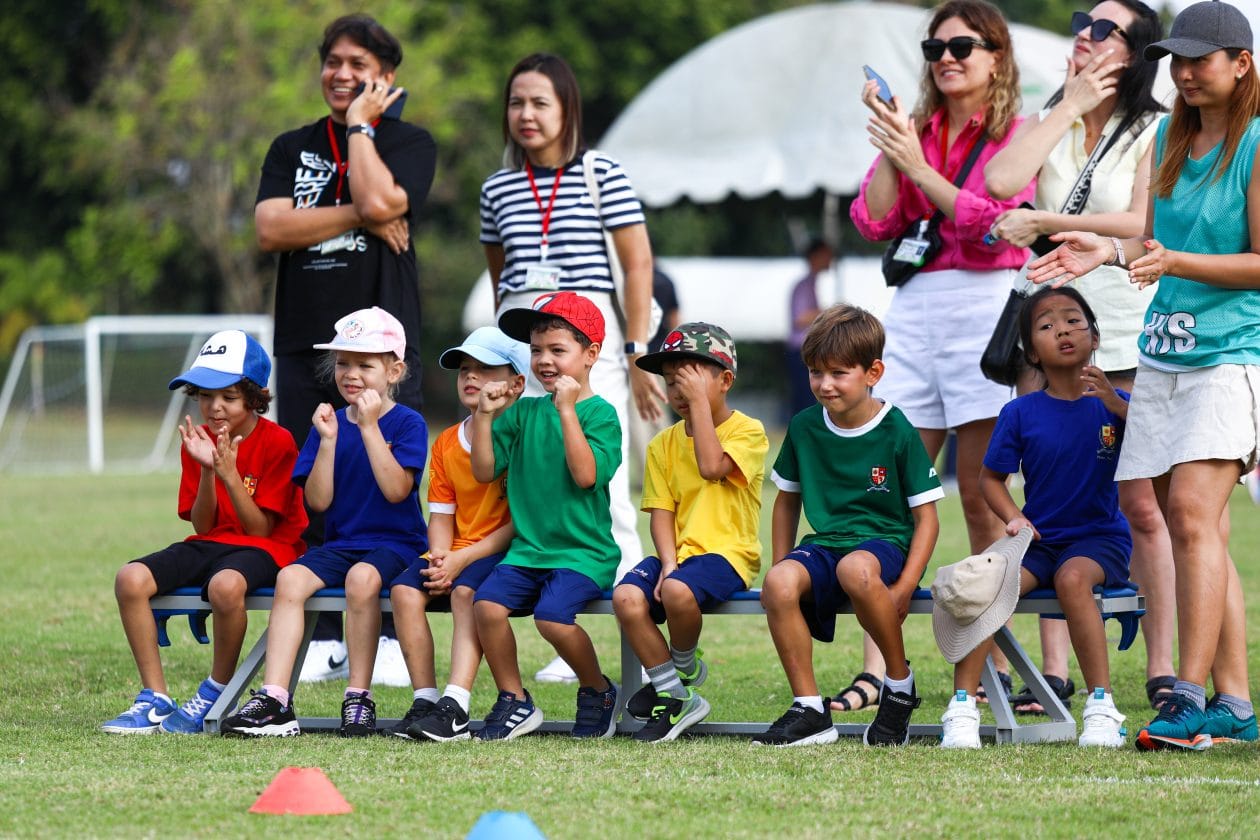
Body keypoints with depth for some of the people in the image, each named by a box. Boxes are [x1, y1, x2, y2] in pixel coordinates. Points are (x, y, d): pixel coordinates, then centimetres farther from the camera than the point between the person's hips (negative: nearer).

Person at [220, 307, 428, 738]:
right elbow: (318, 501, 2)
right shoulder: (330, 422, 10)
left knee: (362, 577, -36)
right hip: (340, 542, 4)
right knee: (290, 578, -23)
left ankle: (359, 698, -25)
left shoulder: (407, 423, -2)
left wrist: (370, 428, -17)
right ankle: (274, 700, -30)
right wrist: (328, 440, -9)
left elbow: (396, 490, -16)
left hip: (395, 542, -4)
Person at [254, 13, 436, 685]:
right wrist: (360, 218, -10)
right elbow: (270, 229, -2)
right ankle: (323, 641, 8)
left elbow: (380, 201, -16)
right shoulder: (292, 149, 16)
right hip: (304, 346, 4)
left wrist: (359, 124, -4)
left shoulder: (409, 144, 6)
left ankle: (391, 639, 0)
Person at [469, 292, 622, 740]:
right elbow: (485, 470, 11)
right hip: (528, 547, 5)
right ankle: (514, 702, -2)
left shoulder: (599, 413, -3)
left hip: (583, 549, -5)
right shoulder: (524, 411, 12)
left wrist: (567, 410, -18)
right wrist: (485, 417, -2)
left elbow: (586, 475, -18)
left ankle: (598, 690, 0)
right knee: (488, 604, -21)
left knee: (552, 614, -28)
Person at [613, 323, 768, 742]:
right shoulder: (664, 444, 15)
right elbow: (662, 512, 8)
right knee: (627, 597, -25)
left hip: (725, 551, -5)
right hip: (678, 550, 5)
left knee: (678, 592, -37)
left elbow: (712, 466, -20)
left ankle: (685, 667, -2)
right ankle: (677, 699, -11)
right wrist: (668, 563, -10)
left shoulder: (747, 431, 0)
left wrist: (699, 401, -14)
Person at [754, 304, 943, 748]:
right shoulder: (804, 427, 6)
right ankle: (808, 710, -19)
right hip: (824, 543, 4)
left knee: (856, 569, -40)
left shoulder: (897, 433, -6)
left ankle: (900, 683, -17)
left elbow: (926, 517, -4)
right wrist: (780, 566, 10)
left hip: (885, 541, -4)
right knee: (779, 583, -31)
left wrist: (905, 587, -15)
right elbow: (787, 500, 21)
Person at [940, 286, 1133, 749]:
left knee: (1073, 577, -35)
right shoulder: (1021, 413, 2)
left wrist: (1118, 406, -30)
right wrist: (1013, 518, -9)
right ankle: (962, 707, -20)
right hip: (1039, 539, 2)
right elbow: (990, 477, 10)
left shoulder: (1112, 404, -2)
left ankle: (1102, 709, -29)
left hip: (1100, 540, -2)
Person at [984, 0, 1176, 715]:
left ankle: (1162, 668, 5)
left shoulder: (1153, 132, 0)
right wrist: (1071, 108, -4)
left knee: (1142, 507, -1)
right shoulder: (1047, 124, 12)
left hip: (1127, 339, -3)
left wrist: (1045, 222, -11)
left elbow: (1144, 222, -13)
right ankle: (1055, 671, 4)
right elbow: (1002, 181, -8)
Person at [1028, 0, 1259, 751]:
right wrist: (1111, 251, 2)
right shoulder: (1170, 138, 15)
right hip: (1164, 351, 7)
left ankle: (1189, 698, -20)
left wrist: (1176, 262, -19)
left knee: (1193, 512, -19)